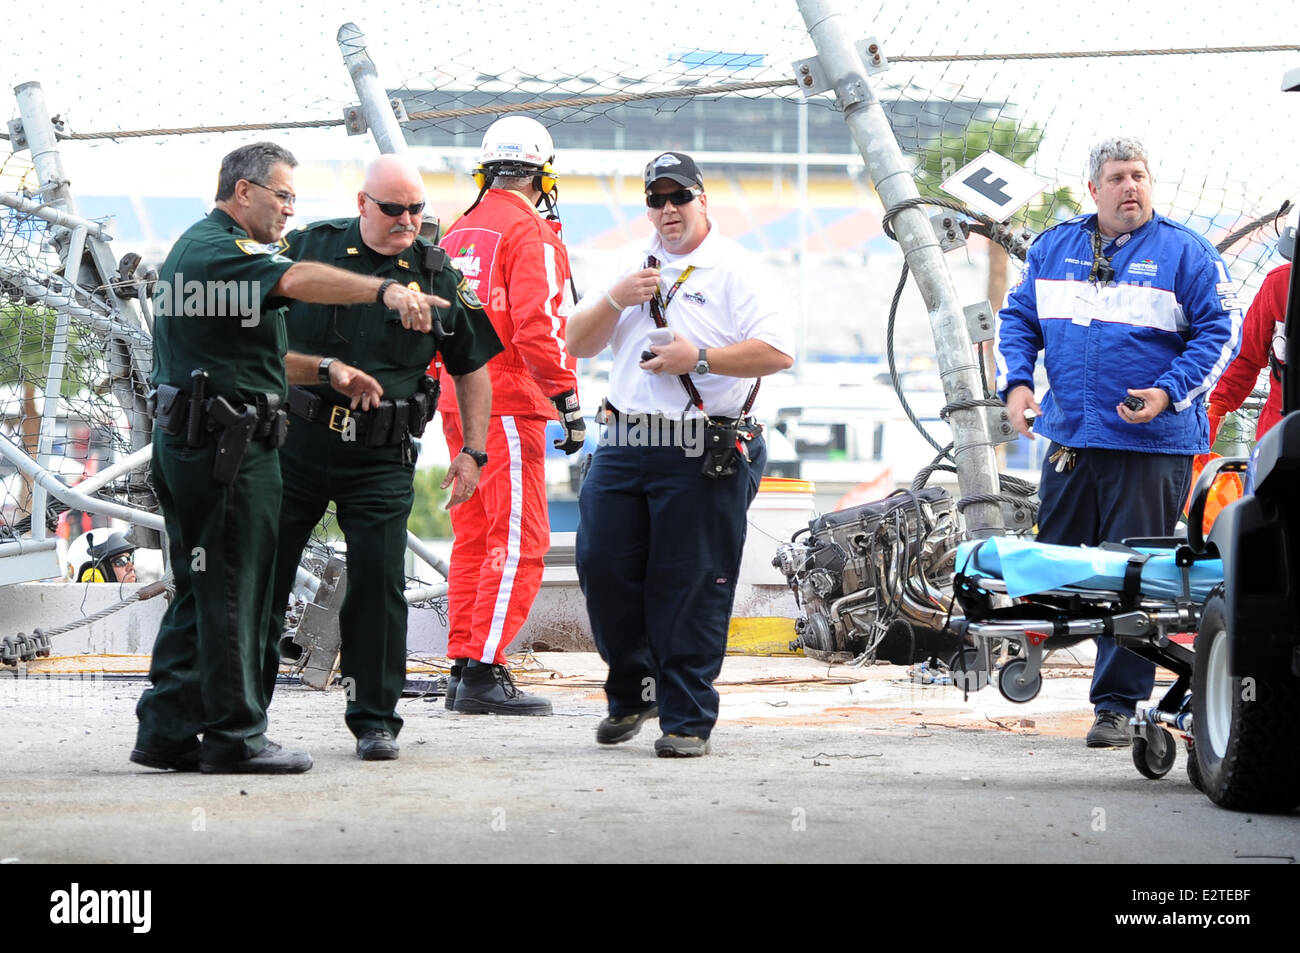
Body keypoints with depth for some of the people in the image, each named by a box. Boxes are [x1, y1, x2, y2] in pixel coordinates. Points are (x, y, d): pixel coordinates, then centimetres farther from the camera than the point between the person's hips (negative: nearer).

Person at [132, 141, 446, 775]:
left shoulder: (193, 248, 22)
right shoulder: (219, 249, -12)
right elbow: (297, 280, -32)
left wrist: (328, 372, 14)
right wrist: (386, 290, -43)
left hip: (184, 441, 11)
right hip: (227, 445, -11)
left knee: (202, 593, 13)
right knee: (232, 593, -5)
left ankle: (167, 731, 14)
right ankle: (234, 737, 0)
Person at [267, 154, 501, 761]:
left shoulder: (438, 273, 5)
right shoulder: (310, 249, 1)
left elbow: (472, 367, 13)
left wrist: (472, 450, 6)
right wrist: (324, 368, -12)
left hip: (381, 455, 0)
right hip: (297, 442, 0)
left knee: (379, 582, -7)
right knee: (263, 576, 2)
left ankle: (375, 721, 4)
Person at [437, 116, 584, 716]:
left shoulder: (458, 234, 15)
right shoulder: (531, 233, -9)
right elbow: (536, 326, -19)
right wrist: (567, 398, -16)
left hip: (458, 406, 9)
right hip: (508, 405, -9)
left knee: (474, 537, 13)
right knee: (519, 541, -8)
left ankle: (462, 668, 14)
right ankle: (483, 673, -13)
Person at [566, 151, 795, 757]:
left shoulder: (734, 269, -1)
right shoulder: (630, 263, 16)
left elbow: (777, 353, -12)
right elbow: (577, 344, 13)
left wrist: (699, 357, -17)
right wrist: (616, 299, -4)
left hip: (704, 457, -5)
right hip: (623, 446, 5)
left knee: (692, 588, -3)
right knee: (602, 567, 2)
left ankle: (686, 719, 5)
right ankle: (632, 690, 22)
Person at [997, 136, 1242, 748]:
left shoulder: (1184, 254, -1)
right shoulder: (1052, 249, 12)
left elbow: (1219, 331, -3)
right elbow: (1019, 319, 18)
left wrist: (1168, 393, -14)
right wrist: (1016, 382, 1)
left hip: (1152, 445, -4)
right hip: (1069, 439, 4)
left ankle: (1116, 704, 4)